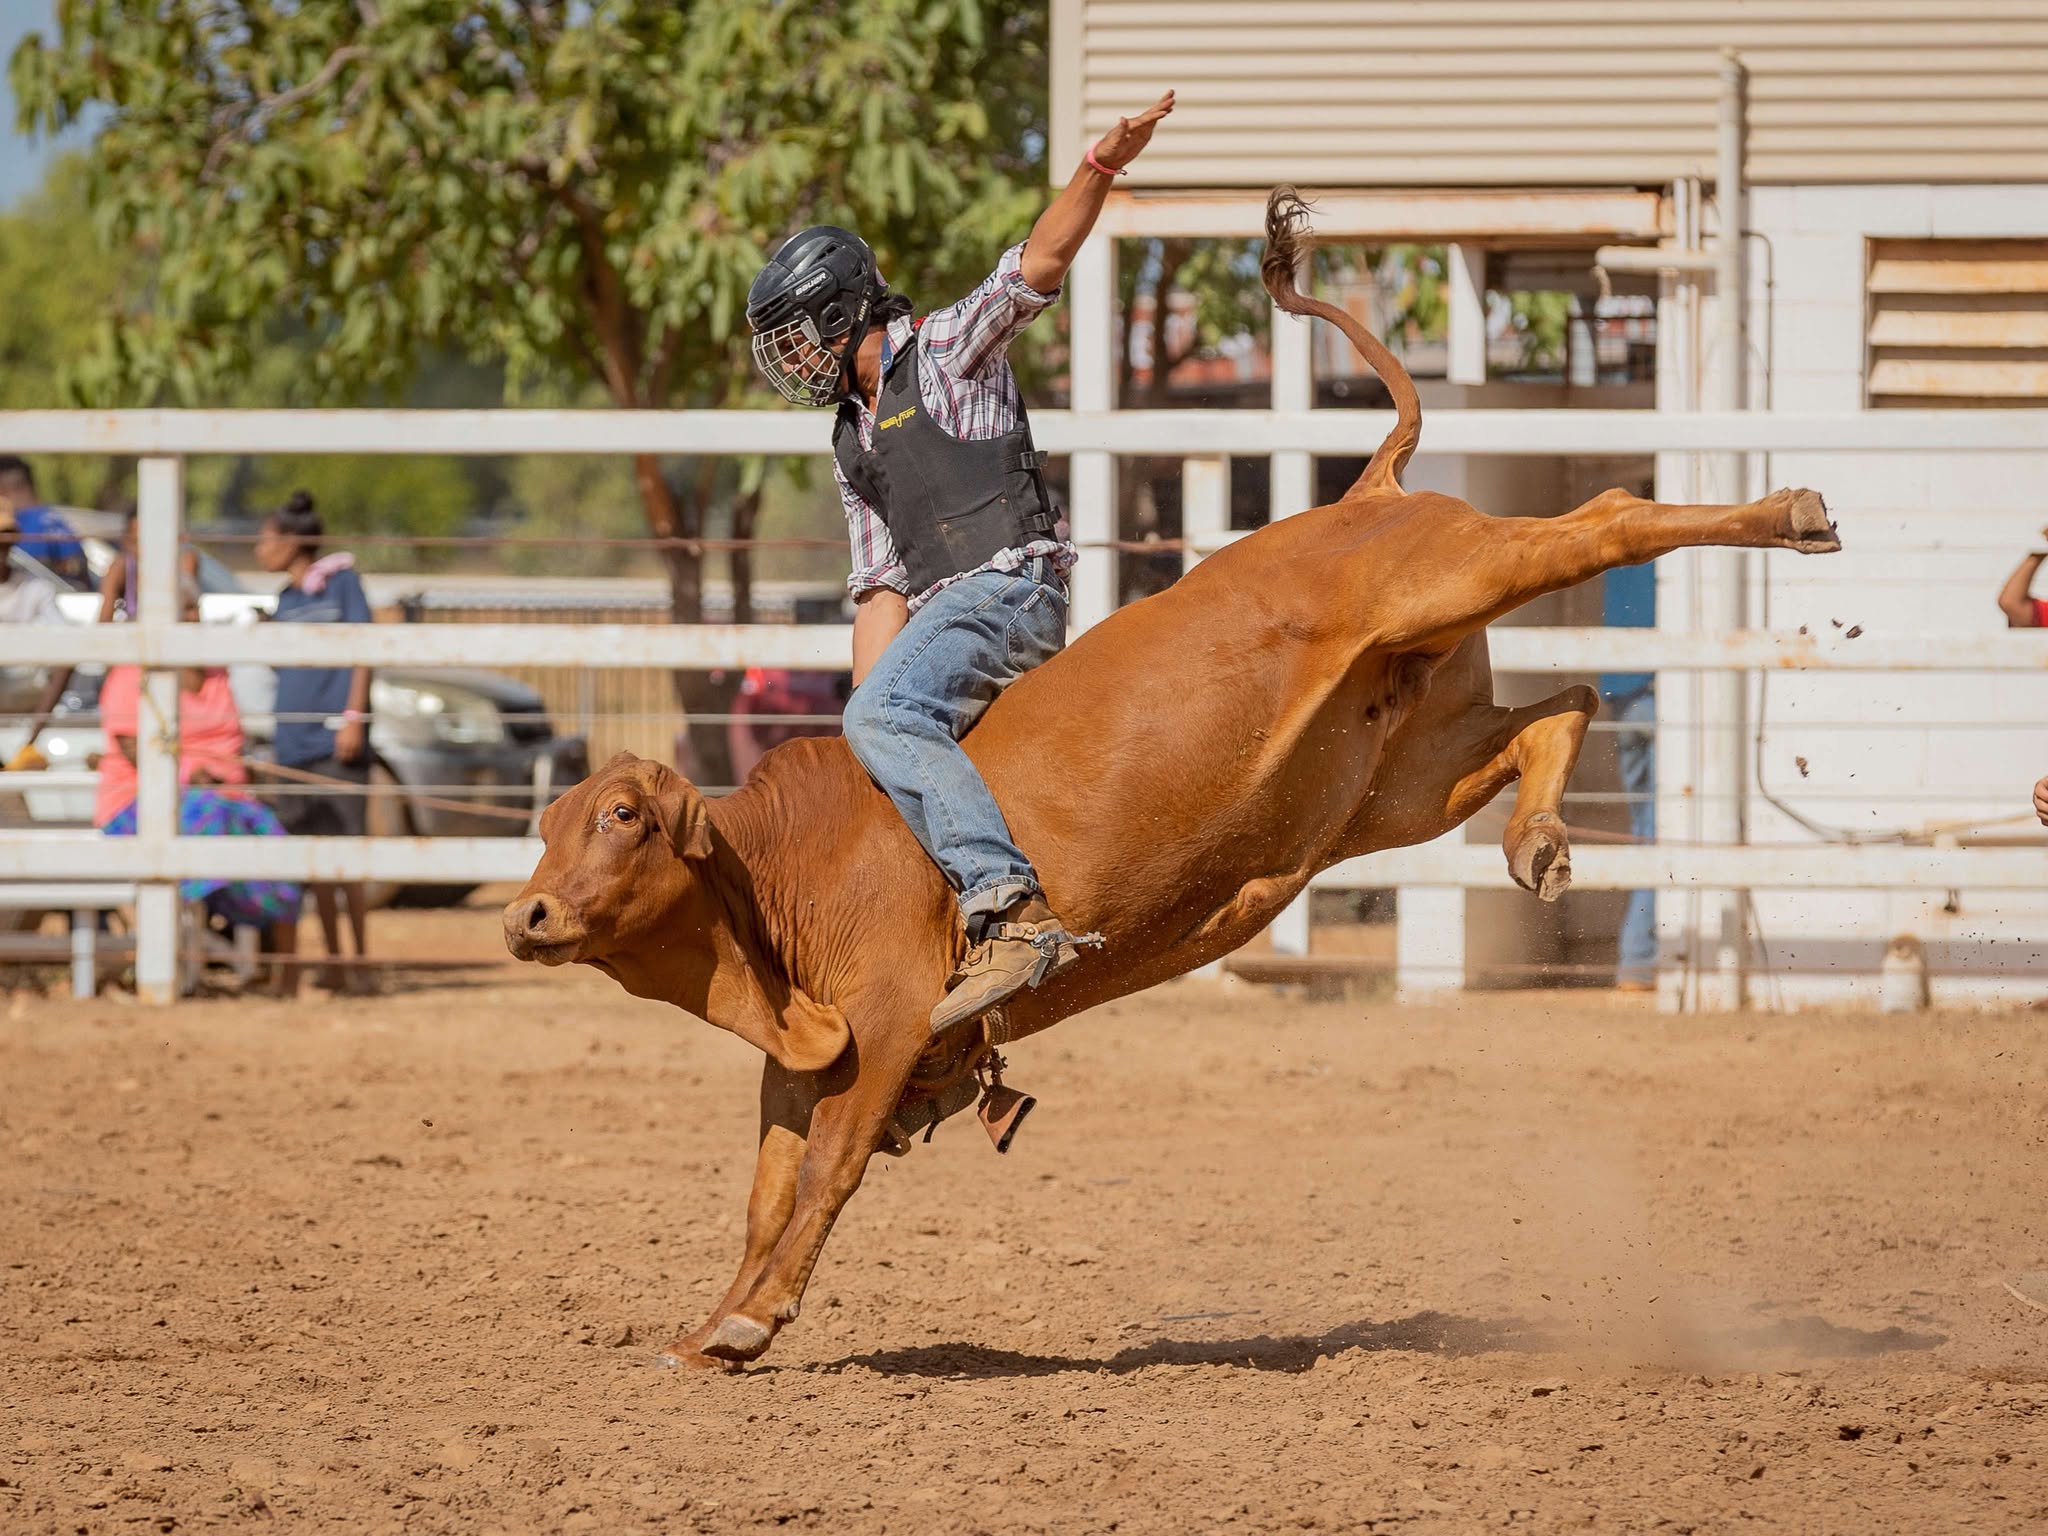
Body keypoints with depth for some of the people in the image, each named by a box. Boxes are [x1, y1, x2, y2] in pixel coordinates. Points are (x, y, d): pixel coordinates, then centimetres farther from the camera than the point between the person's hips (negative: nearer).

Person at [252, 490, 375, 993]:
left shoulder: (341, 580, 0)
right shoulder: (285, 599, 16)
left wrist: (353, 717, -13)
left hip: (335, 739, -6)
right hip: (295, 740, 6)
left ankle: (360, 964, -3)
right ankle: (333, 965, 9)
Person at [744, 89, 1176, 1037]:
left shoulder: (947, 349, 5)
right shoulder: (851, 442, 25)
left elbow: (1038, 265, -10)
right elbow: (879, 585, 21)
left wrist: (1098, 173, -26)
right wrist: (872, 686, 7)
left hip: (1009, 584, -10)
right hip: (941, 609, 10)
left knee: (882, 717, -30)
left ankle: (1010, 910, -44)